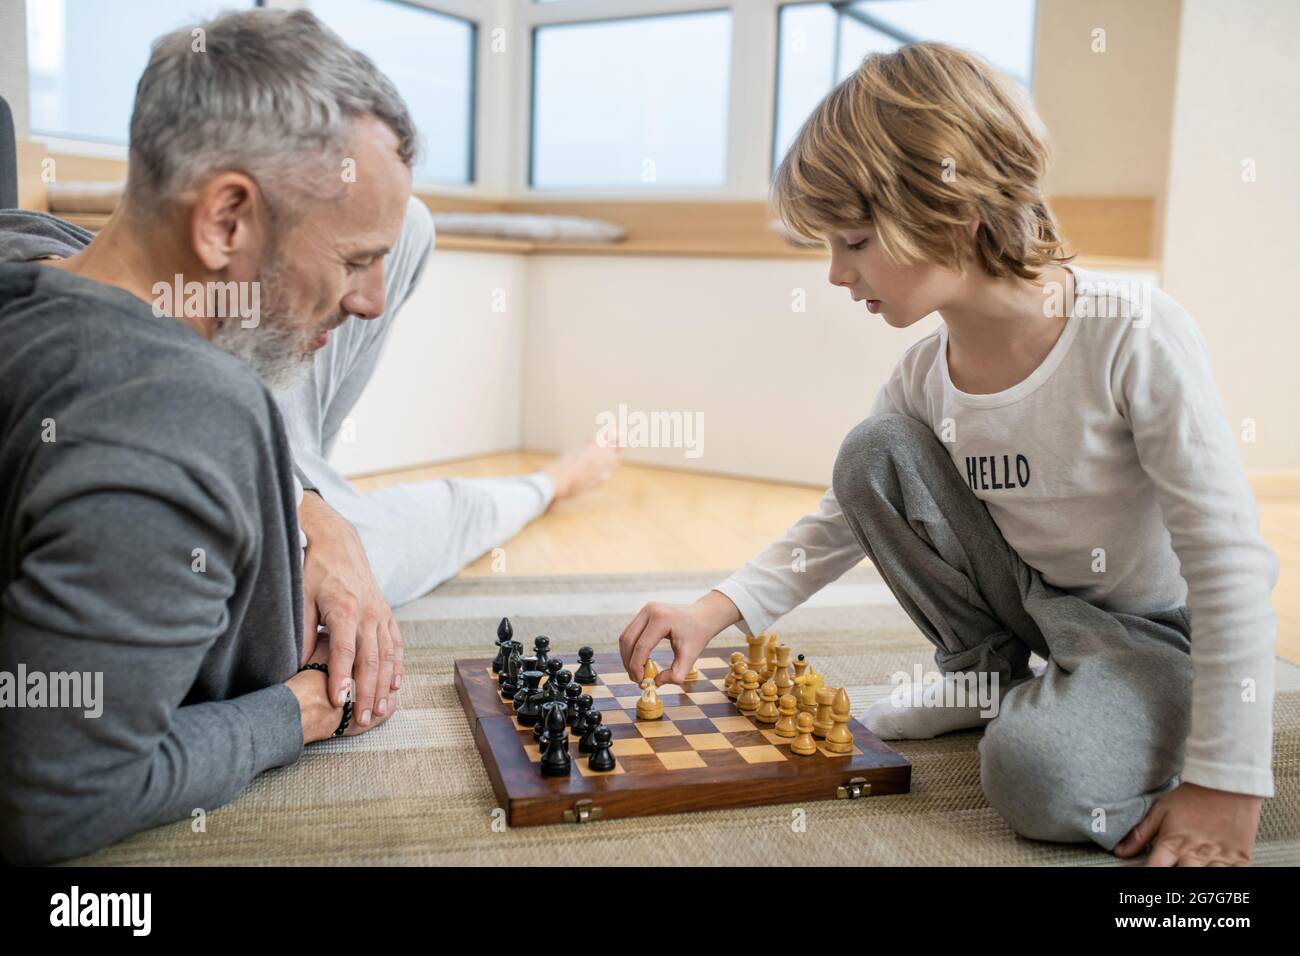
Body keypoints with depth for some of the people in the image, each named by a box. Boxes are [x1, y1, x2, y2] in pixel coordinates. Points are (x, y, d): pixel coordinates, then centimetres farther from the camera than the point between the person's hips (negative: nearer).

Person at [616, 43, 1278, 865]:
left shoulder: (1136, 335, -27)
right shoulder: (923, 380, -9)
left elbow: (1228, 564, -24)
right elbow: (841, 523, 2)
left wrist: (1225, 782, -24)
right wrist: (714, 612, -12)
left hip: (1163, 631, -5)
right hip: (1037, 599, 5)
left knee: (1043, 775, -34)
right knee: (873, 455, -13)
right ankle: (983, 670, 4)